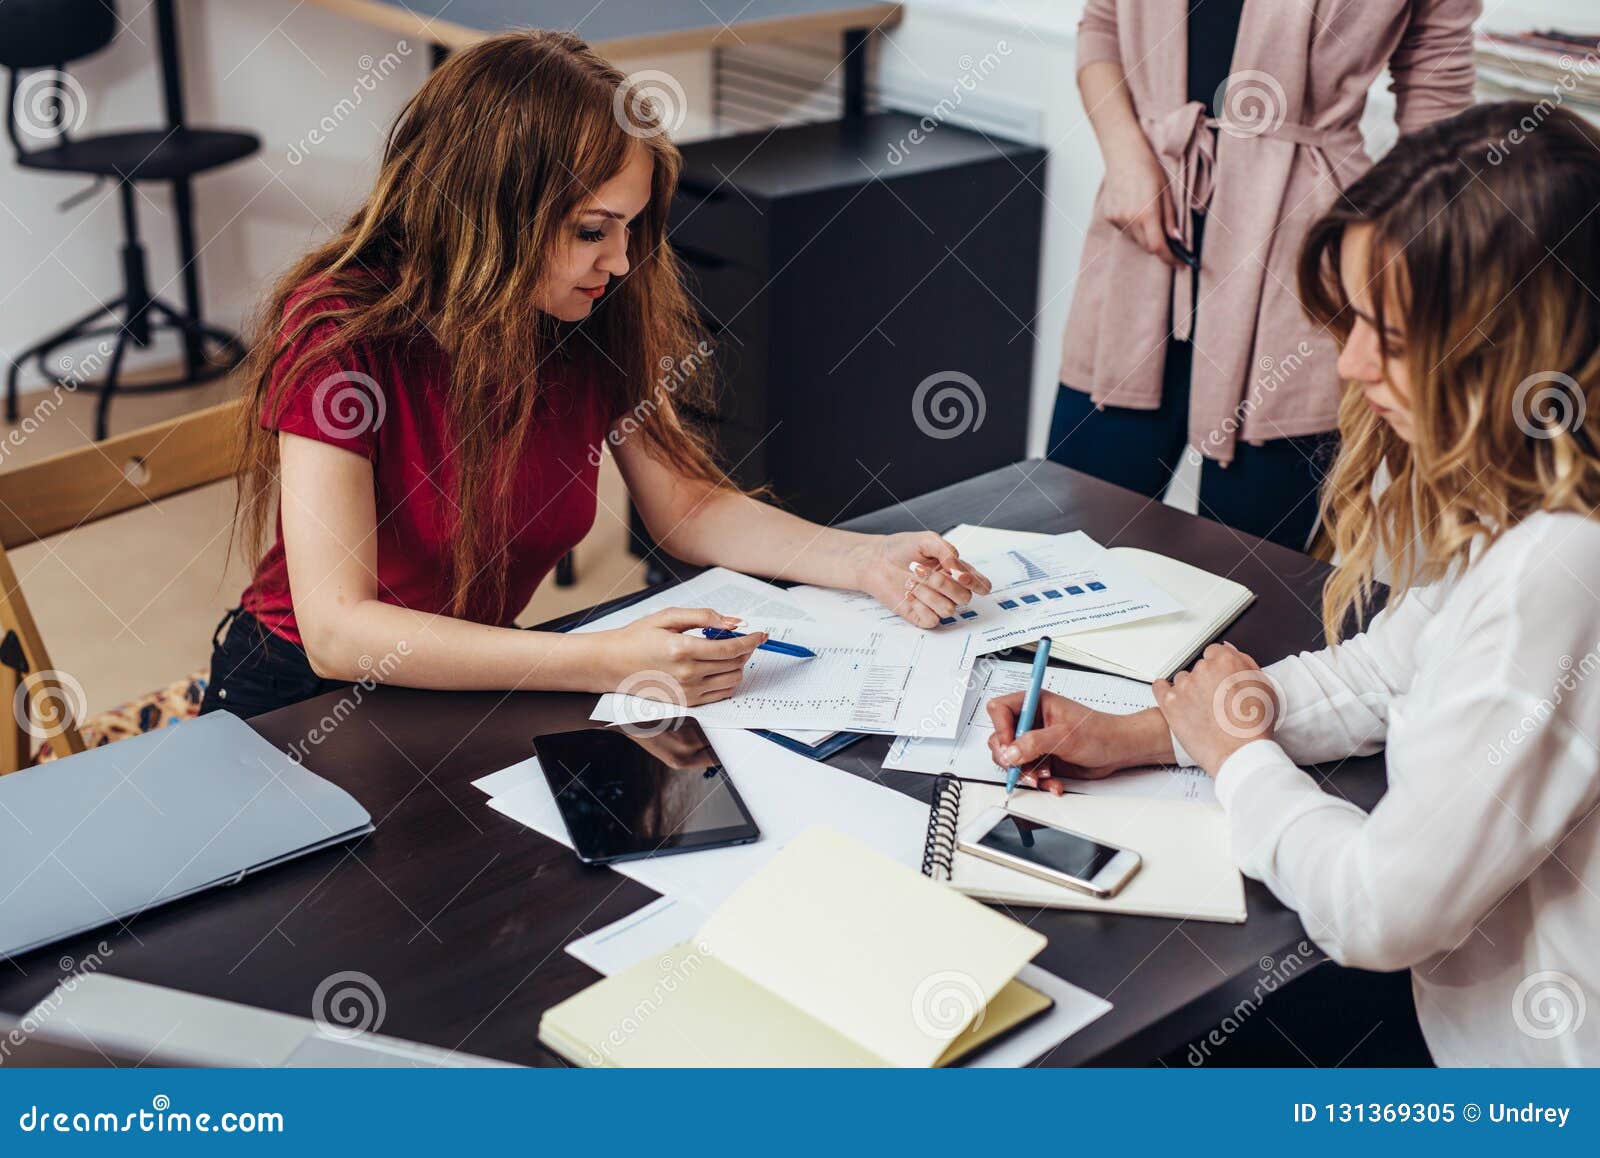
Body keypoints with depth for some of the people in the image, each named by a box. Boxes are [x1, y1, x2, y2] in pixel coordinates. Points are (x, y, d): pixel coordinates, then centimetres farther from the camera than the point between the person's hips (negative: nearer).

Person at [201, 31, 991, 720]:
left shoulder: (599, 321, -7)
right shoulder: (340, 330, -23)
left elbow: (689, 509, 5)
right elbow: (337, 630, -30)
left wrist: (869, 563, -11)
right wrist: (605, 662, -38)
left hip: (480, 681, 5)